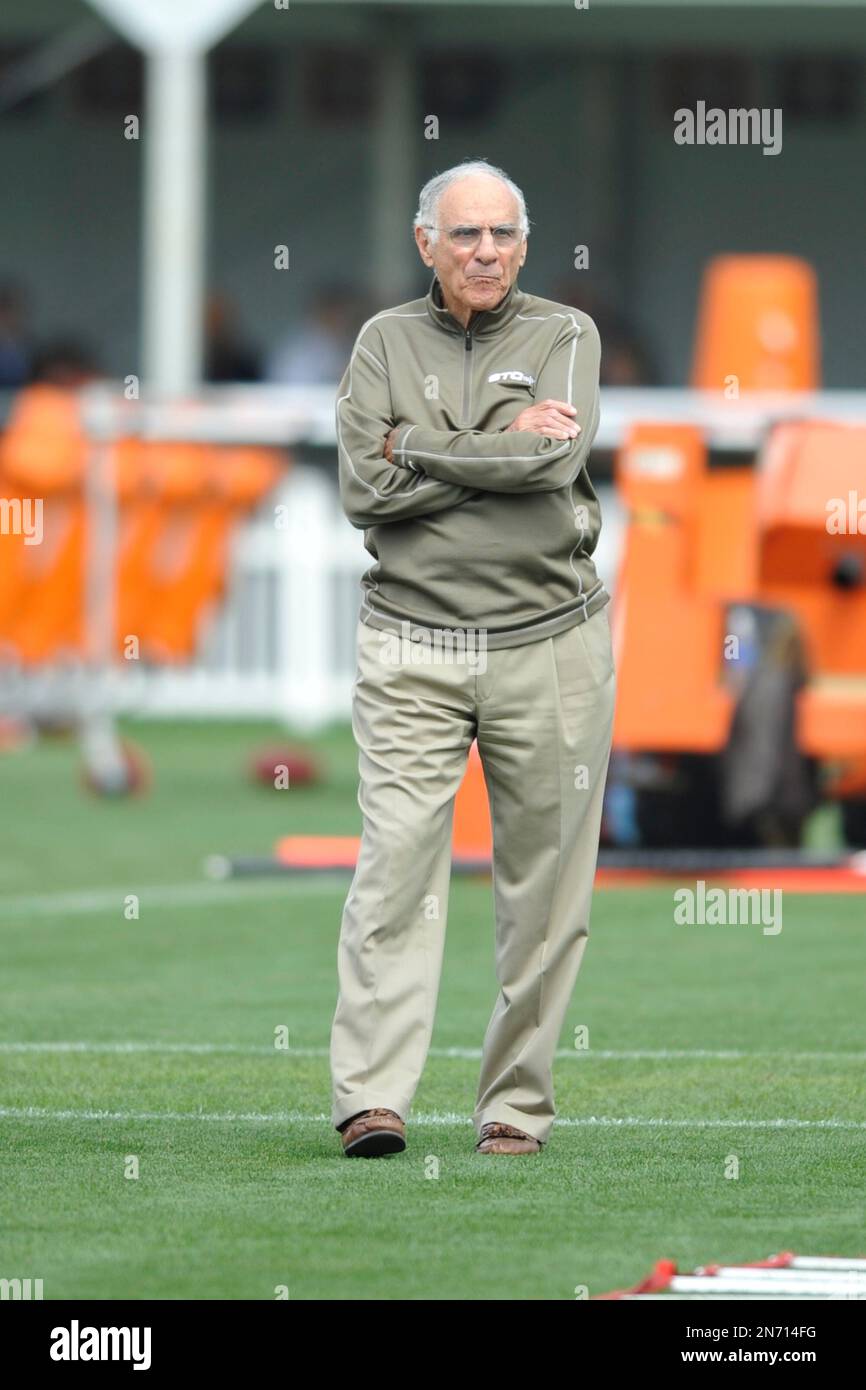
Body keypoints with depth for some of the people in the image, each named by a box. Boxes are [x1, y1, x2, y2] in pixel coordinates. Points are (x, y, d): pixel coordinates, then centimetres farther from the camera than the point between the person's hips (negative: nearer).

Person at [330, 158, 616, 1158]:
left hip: (547, 647, 0)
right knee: (396, 865, -12)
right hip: (411, 646, 0)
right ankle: (371, 1102, -18)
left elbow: (557, 460, -13)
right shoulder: (387, 342, 8)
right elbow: (365, 493, -5)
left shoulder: (564, 336, 6)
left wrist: (418, 451, -9)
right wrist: (504, 447, -8)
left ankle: (517, 1103, 10)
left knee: (543, 886, 2)